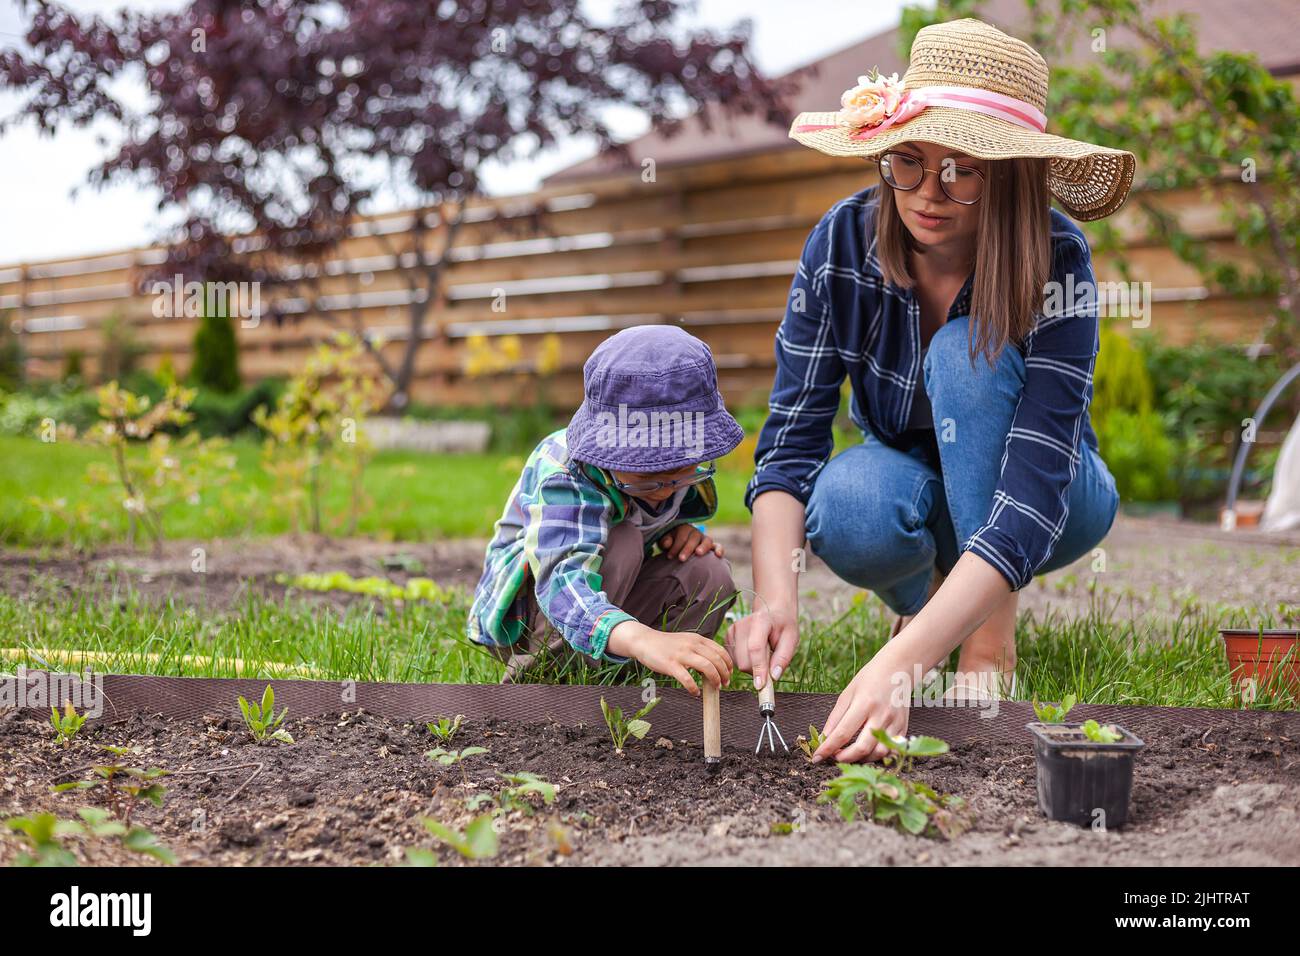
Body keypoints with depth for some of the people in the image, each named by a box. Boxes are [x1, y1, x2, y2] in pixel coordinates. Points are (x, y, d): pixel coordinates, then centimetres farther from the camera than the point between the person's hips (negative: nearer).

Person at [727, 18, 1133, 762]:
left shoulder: (1055, 261, -30)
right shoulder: (845, 240, -21)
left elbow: (1030, 499, -38)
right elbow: (791, 436, -23)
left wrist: (902, 663, -51)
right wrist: (777, 601, -42)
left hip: (1049, 502, -2)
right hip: (917, 485, 2)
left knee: (969, 352, -32)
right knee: (845, 508, -34)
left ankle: (992, 643, -23)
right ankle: (920, 602, 1)